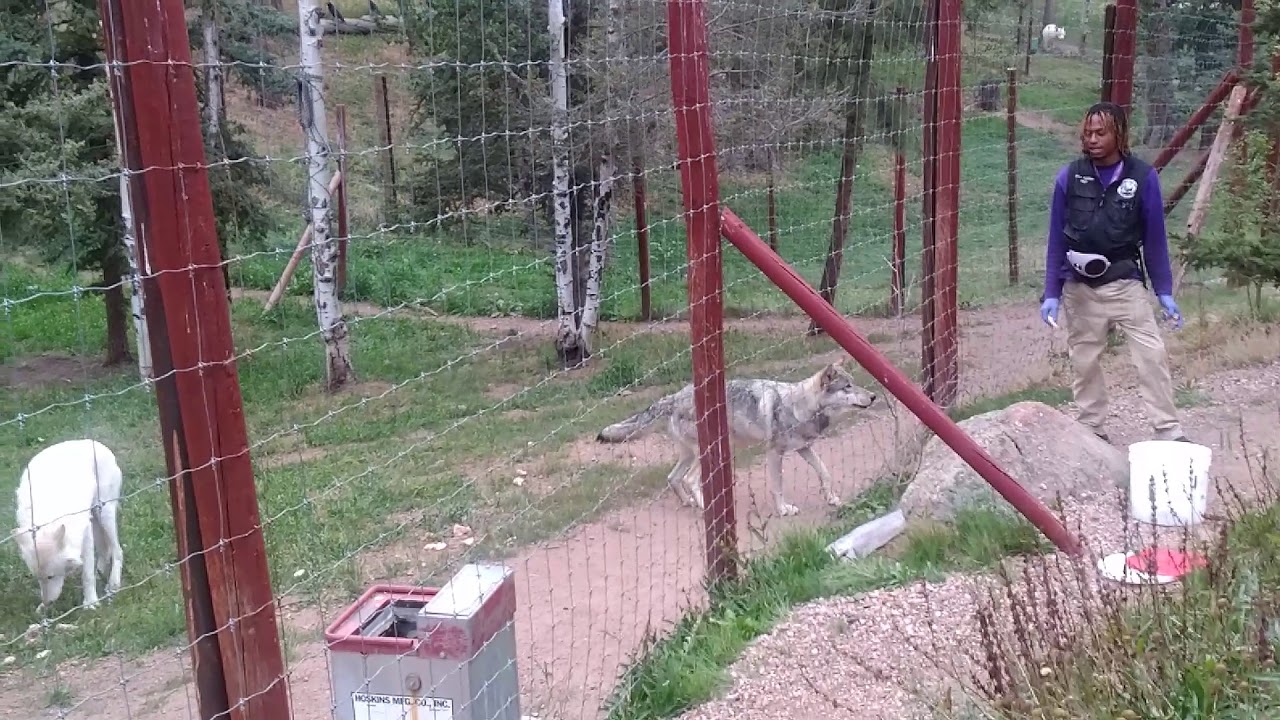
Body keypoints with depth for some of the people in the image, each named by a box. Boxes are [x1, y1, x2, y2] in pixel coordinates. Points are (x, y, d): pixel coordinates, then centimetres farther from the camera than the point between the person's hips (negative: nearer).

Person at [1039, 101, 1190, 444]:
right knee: (1084, 362, 8)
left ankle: (1169, 433, 3)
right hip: (1079, 288, 1)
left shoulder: (1143, 177, -7)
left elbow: (1155, 237, 1)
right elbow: (1057, 239, 1)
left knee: (1152, 355, -5)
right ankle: (1093, 432, 22)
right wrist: (1051, 293, -1)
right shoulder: (1069, 177, -5)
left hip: (1126, 284, -1)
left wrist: (1164, 291, 2)